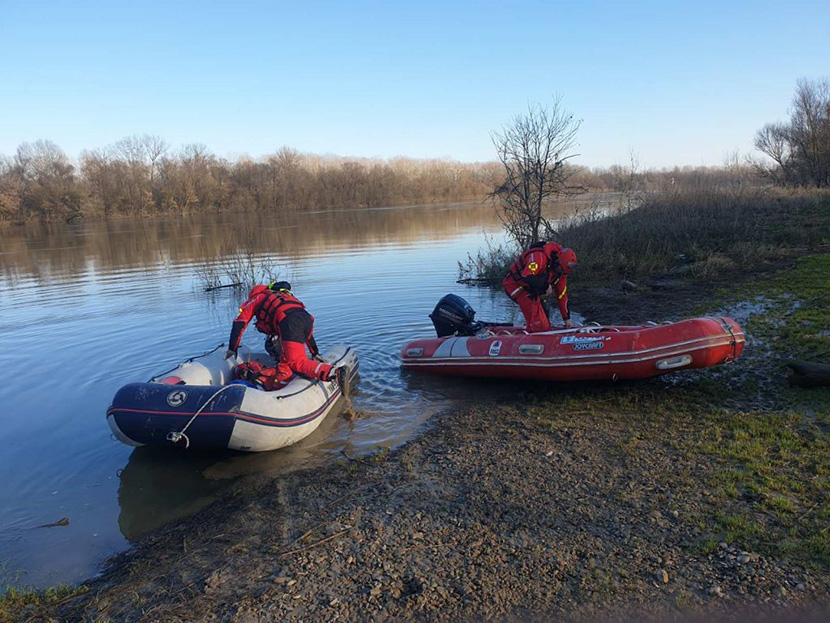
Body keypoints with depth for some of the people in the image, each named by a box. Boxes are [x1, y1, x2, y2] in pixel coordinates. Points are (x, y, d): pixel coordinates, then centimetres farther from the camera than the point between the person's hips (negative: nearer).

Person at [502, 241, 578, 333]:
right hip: (515, 284, -9)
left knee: (544, 311, 5)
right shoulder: (540, 257, -31)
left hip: (530, 289, 9)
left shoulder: (561, 269, -3)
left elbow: (562, 294, 4)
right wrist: (546, 285, -33)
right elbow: (526, 277, -44)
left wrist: (566, 318, 5)